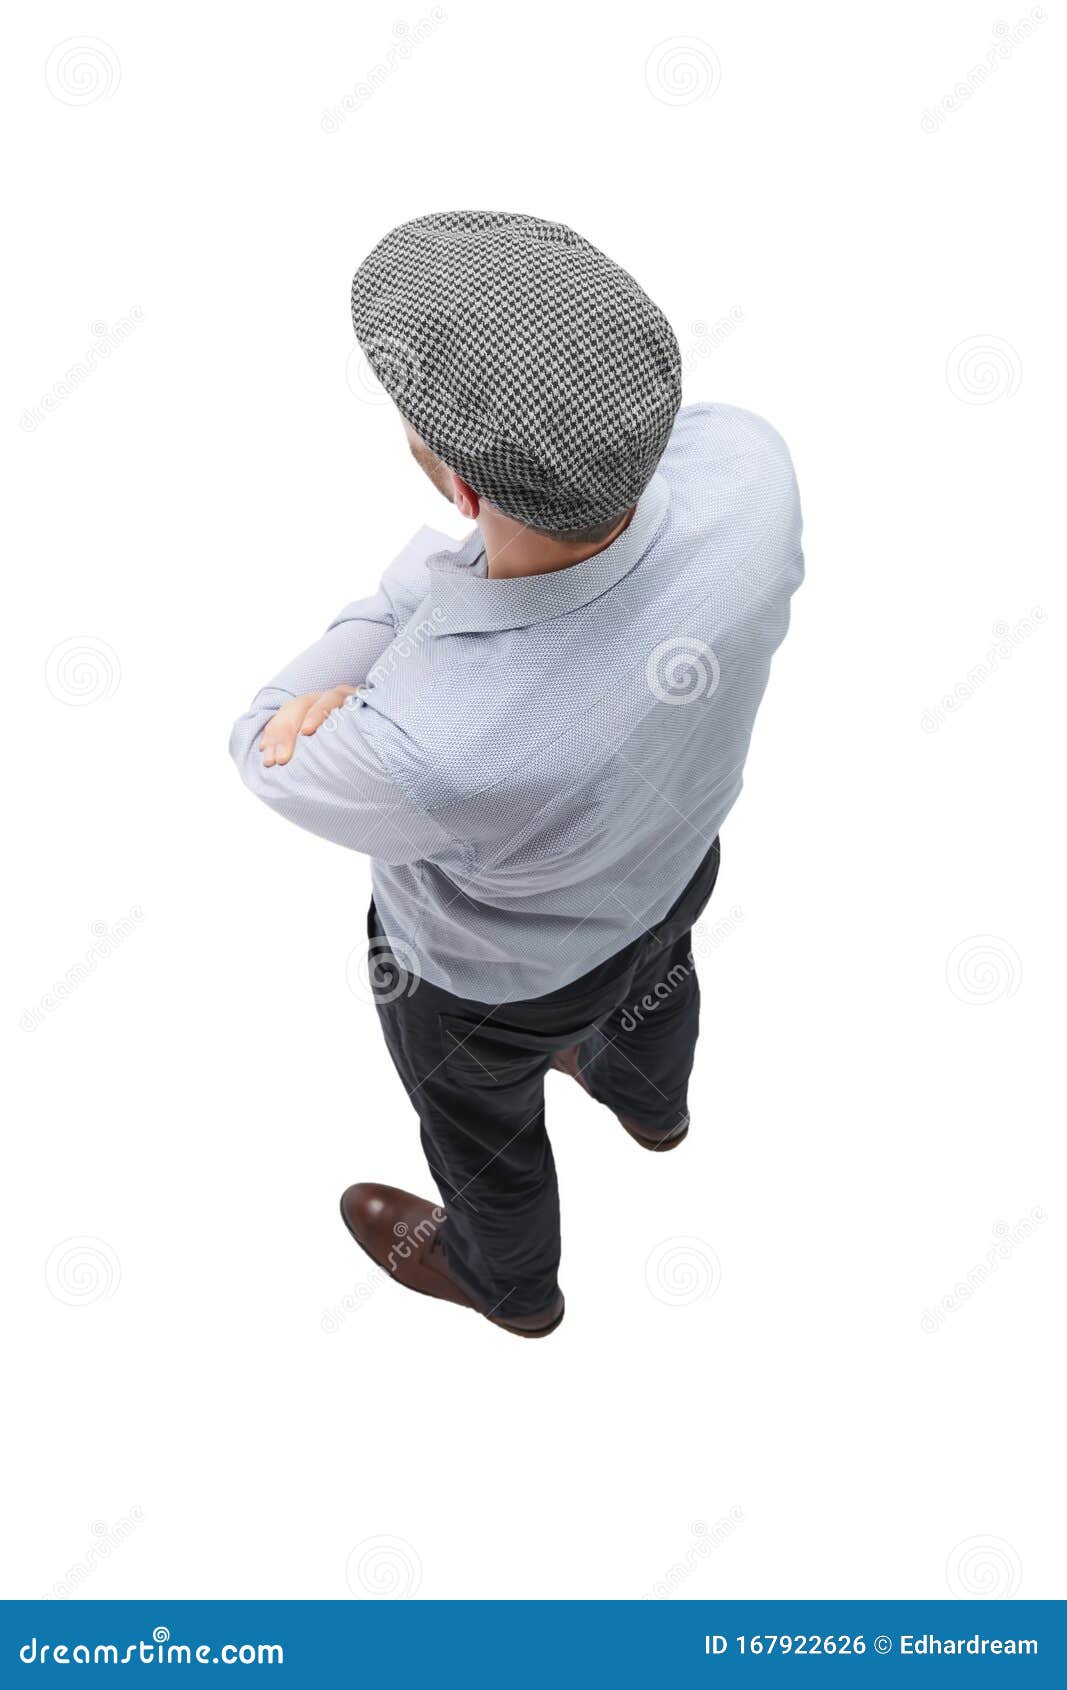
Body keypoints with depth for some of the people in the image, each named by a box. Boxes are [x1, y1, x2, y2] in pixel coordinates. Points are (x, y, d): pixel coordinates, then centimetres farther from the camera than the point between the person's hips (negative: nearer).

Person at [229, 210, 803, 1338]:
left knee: (479, 1118, 31)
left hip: (496, 974, -4)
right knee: (650, 978, 39)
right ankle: (649, 1097, 76)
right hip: (671, 861, 5)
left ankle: (509, 1278, 66)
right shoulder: (746, 462, -35)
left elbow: (271, 754, -25)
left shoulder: (433, 748, -49)